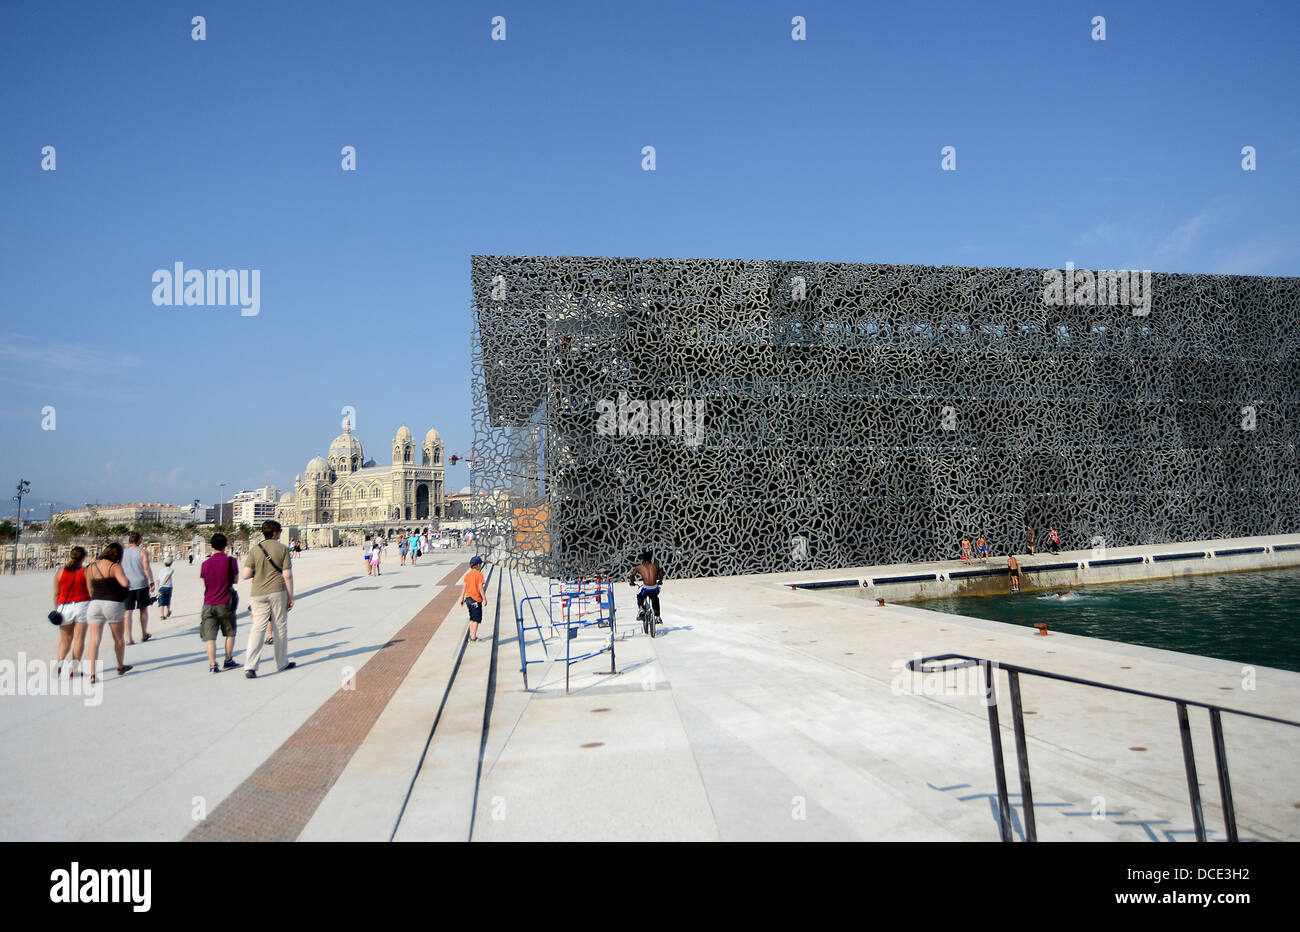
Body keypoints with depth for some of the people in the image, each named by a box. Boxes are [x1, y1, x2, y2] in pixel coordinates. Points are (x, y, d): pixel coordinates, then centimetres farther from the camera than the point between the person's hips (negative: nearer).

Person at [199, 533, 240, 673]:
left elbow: (202, 584, 8)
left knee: (210, 636, 2)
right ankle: (228, 661, 22)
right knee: (230, 633, 16)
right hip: (225, 604, -1)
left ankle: (212, 665, -6)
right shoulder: (231, 561, -7)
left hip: (209, 604, 1)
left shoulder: (205, 564, 0)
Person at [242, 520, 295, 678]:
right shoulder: (283, 549, -3)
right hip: (278, 592, -2)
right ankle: (282, 662, 22)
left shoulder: (254, 550, 3)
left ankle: (250, 666, -11)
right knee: (280, 627, 10)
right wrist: (291, 597, 0)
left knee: (258, 628, 2)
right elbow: (287, 575, -6)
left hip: (258, 594, 2)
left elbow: (246, 575, -3)